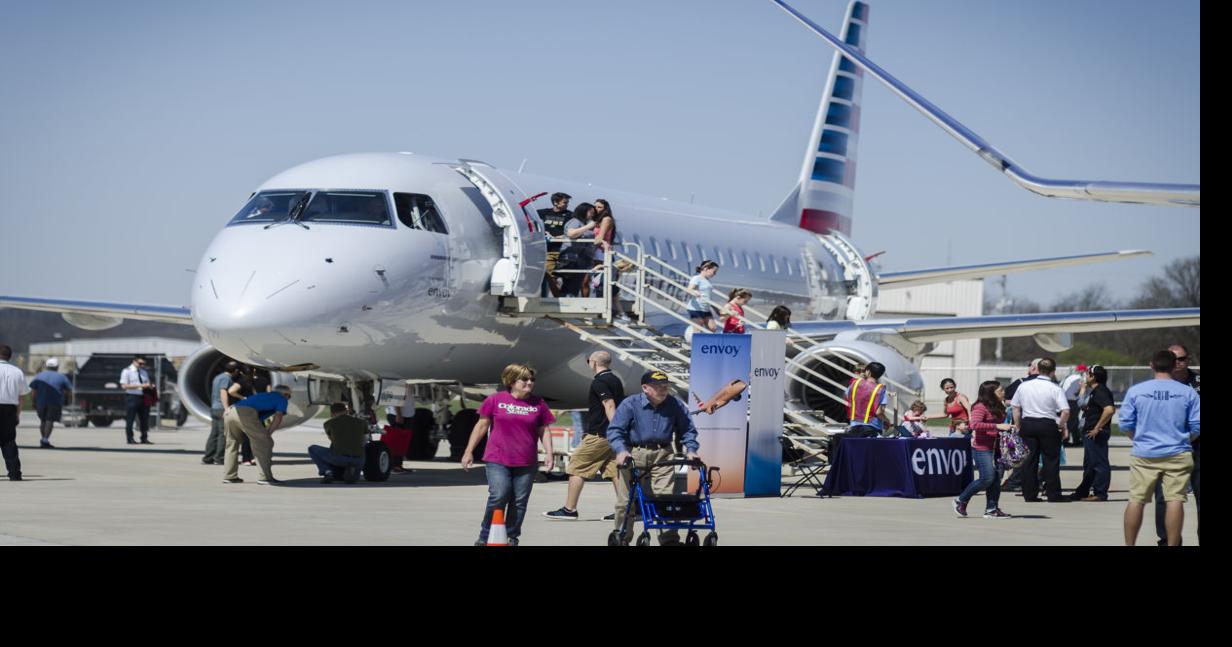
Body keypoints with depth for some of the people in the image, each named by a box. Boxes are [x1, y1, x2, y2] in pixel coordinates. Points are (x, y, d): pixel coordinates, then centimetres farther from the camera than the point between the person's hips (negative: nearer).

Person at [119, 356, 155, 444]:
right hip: (132, 397, -6)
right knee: (130, 419, -4)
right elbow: (124, 386, -13)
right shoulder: (127, 371, -4)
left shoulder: (144, 372, 17)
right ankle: (130, 439, 1)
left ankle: (144, 439, 12)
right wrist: (140, 386, -20)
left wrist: (150, 386, -1)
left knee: (144, 419, 6)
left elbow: (148, 384, 26)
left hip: (143, 397, 6)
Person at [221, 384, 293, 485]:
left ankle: (229, 476, 26)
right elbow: (278, 417, 6)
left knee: (232, 443, 24)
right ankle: (265, 477, 1)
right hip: (246, 414, -7)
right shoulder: (281, 399, 21)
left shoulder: (263, 395, 40)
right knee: (265, 443, 3)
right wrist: (269, 433, 4)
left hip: (229, 412, 7)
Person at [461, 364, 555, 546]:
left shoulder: (538, 404, 8)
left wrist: (549, 453, 1)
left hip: (526, 463, 3)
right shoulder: (496, 400, 2)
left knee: (519, 502, 3)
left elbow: (543, 431, 14)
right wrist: (469, 451, 6)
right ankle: (484, 537, -2)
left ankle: (512, 538, 15)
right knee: (498, 496, -15)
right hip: (497, 461, -3)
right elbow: (482, 425, 7)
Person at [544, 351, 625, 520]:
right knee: (614, 470, 7)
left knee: (576, 468, 0)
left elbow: (609, 406, -22)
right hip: (612, 436, 8)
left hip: (598, 436, -8)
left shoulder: (598, 382, -11)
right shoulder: (616, 380, 16)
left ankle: (569, 510, 1)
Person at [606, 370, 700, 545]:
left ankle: (669, 539, -4)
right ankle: (621, 536, 18)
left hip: (662, 456, 2)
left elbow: (687, 429, 15)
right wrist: (620, 450, -23)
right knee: (626, 500, 3)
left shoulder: (675, 405, 4)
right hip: (633, 455, -2)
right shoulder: (630, 404, -6)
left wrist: (690, 449, 0)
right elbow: (614, 430, -8)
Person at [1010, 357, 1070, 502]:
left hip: (1027, 424, 4)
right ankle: (1053, 495, 4)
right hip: (1048, 425, -4)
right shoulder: (1055, 389, -9)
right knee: (1051, 460, 3)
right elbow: (1065, 411, -16)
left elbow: (1016, 408, 9)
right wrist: (1062, 426, -1)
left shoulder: (1023, 386, 4)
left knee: (1029, 460, 9)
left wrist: (1018, 426, 17)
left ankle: (1029, 495, 11)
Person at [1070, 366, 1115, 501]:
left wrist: (1097, 428, -26)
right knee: (1089, 464, 17)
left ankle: (1100, 494, -2)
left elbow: (1109, 409, -30)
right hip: (1090, 433, 11)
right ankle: (1083, 492, 26)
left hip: (1096, 433, -11)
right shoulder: (1096, 391, 16)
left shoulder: (1100, 391, -16)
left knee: (1099, 463, -5)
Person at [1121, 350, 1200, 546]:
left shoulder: (1135, 391, -1)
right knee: (1174, 500, 0)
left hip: (1144, 455, 1)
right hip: (1177, 455, -1)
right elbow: (1197, 426, 1)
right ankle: (1172, 544, -2)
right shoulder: (1188, 392, -1)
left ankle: (1129, 544, 10)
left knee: (1136, 500, 6)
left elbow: (1126, 425, 2)